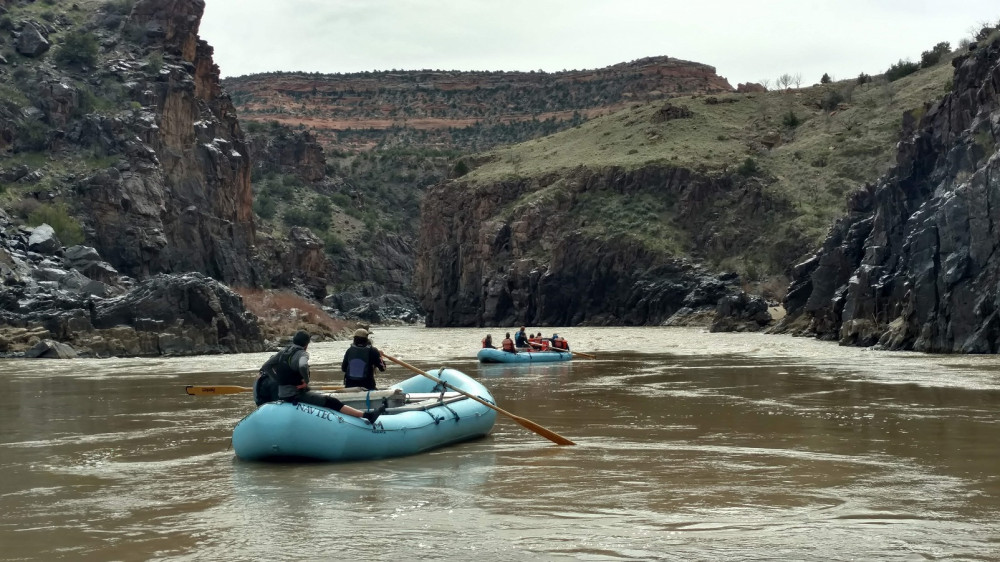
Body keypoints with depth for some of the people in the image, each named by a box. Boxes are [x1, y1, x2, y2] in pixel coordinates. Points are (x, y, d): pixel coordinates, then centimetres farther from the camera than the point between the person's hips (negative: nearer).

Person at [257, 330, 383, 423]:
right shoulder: (301, 353, -14)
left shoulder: (283, 352, 10)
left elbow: (265, 367, 13)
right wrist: (306, 380, -20)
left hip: (281, 394, 9)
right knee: (331, 402, -15)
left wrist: (278, 381, 12)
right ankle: (366, 415, -24)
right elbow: (302, 366, -37)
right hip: (296, 395, -9)